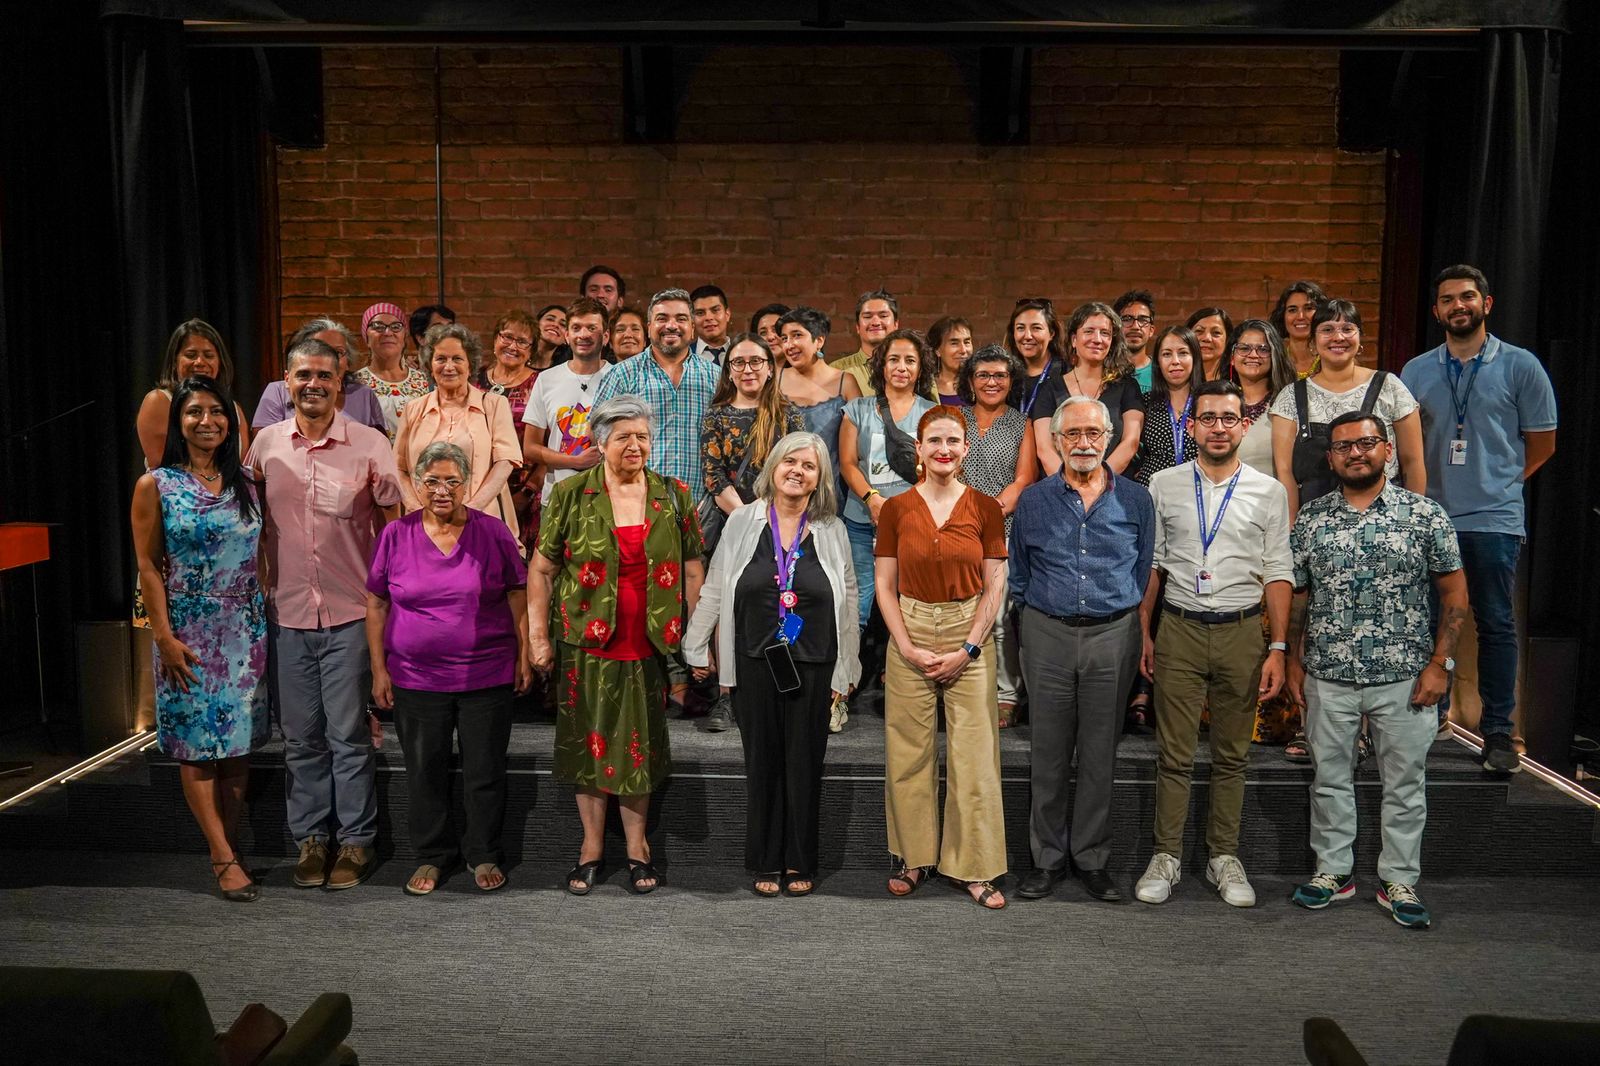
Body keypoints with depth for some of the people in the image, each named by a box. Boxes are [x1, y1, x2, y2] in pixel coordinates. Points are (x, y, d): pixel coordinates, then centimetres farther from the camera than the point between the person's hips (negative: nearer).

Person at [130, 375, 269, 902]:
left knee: (238, 743, 8)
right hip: (191, 632, -3)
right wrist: (165, 637, -10)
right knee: (198, 744, 0)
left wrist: (267, 619, 6)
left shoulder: (244, 481, 7)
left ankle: (228, 848, 19)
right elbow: (148, 566, -4)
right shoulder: (155, 485, -3)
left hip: (246, 630, 4)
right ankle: (225, 858, 7)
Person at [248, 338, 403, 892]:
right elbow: (254, 520, 16)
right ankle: (310, 838, 24)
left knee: (349, 734, 2)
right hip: (287, 613, 3)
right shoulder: (266, 444, 5)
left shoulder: (370, 444, -4)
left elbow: (393, 524, -1)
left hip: (350, 613, -3)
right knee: (301, 736, 11)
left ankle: (356, 841, 15)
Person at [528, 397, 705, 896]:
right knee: (589, 741, 8)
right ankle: (591, 845, 23)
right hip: (587, 643, -1)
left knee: (640, 744, 9)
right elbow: (542, 569, 1)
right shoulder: (571, 495, -2)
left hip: (649, 645, 1)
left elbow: (692, 569, 6)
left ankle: (637, 846, 23)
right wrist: (538, 635, -3)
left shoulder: (673, 496, 3)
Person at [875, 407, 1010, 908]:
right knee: (909, 753, 6)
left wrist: (967, 649, -8)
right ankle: (913, 857, 22)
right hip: (909, 638, 1)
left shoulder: (985, 508, 0)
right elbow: (885, 586, 3)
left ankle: (975, 867, 12)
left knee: (974, 754, 0)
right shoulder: (896, 509, 2)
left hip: (970, 640, -1)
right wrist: (907, 647, -8)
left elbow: (995, 586, 0)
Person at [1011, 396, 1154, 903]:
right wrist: (1036, 610, 8)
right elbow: (1018, 575, 11)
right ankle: (1047, 858, 18)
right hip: (1048, 636, 0)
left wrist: (1132, 623, 7)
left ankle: (1092, 858, 19)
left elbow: (1145, 571, 9)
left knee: (1100, 754, 7)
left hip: (1113, 637, 0)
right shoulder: (1033, 500, 3)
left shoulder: (1135, 499, 3)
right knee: (1049, 754, 7)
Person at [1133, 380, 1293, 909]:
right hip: (1179, 630, 0)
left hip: (1240, 632, 1)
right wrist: (1143, 633, 4)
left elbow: (1278, 572, 3)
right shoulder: (1164, 486, 3)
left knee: (1232, 756, 9)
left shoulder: (1268, 491, 3)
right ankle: (1166, 856, 15)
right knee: (1174, 754, 3)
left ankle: (1224, 858, 22)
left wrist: (1279, 648, -3)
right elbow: (1150, 563, 7)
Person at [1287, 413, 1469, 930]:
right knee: (1330, 777, 12)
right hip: (1327, 678, 2)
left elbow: (1454, 591, 0)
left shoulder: (1425, 514, -2)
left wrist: (1440, 663, -7)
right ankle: (1334, 870, 27)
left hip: (1405, 678, -1)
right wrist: (1294, 662, 3)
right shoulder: (1310, 518, 3)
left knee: (1406, 783, 8)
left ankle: (1399, 881, 23)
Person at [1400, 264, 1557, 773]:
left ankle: (1498, 733, 10)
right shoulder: (1416, 372, 9)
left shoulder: (1520, 366, 2)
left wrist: (1501, 482, 6)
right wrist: (1420, 492, 4)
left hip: (1494, 520, -2)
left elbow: (1542, 442, 7)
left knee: (1496, 625, 2)